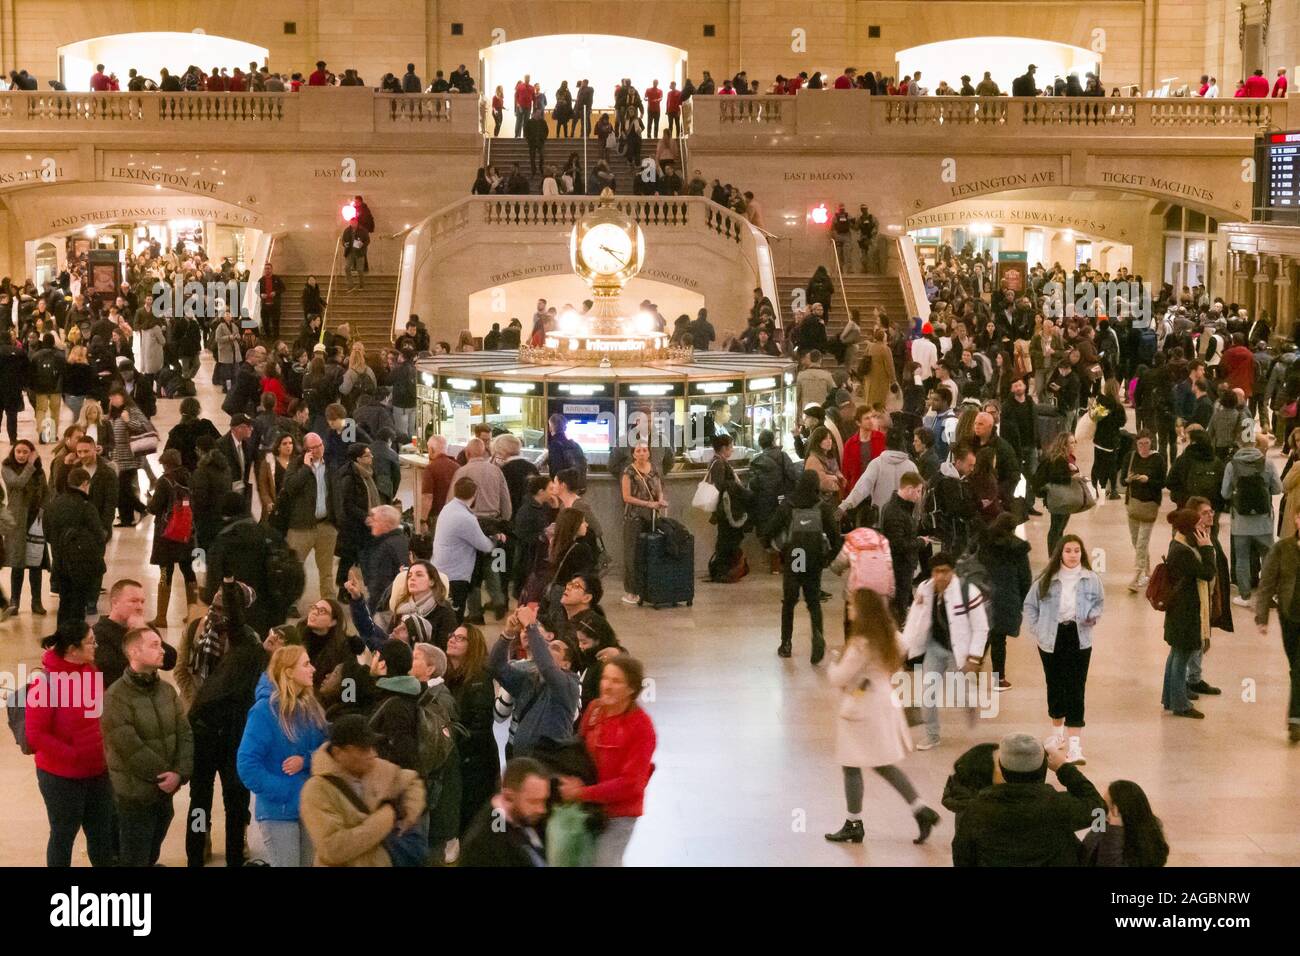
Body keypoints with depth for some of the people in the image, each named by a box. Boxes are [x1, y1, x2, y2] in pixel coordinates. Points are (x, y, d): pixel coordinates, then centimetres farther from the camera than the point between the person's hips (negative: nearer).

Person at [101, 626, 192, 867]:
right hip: (135, 795, -6)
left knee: (151, 858, 18)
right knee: (134, 860, 4)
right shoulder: (116, 697, -17)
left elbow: (185, 735, 2)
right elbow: (131, 749, -21)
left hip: (165, 794, 6)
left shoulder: (167, 690, 6)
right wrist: (165, 775, -13)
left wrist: (180, 773, -14)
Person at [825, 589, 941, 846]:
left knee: (851, 766, 6)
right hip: (884, 704, 9)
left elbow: (838, 678, -18)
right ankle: (922, 811, 12)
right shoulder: (889, 636, 2)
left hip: (861, 709, -9)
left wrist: (835, 663, 4)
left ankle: (853, 825, 15)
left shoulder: (861, 644, -23)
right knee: (884, 766, 17)